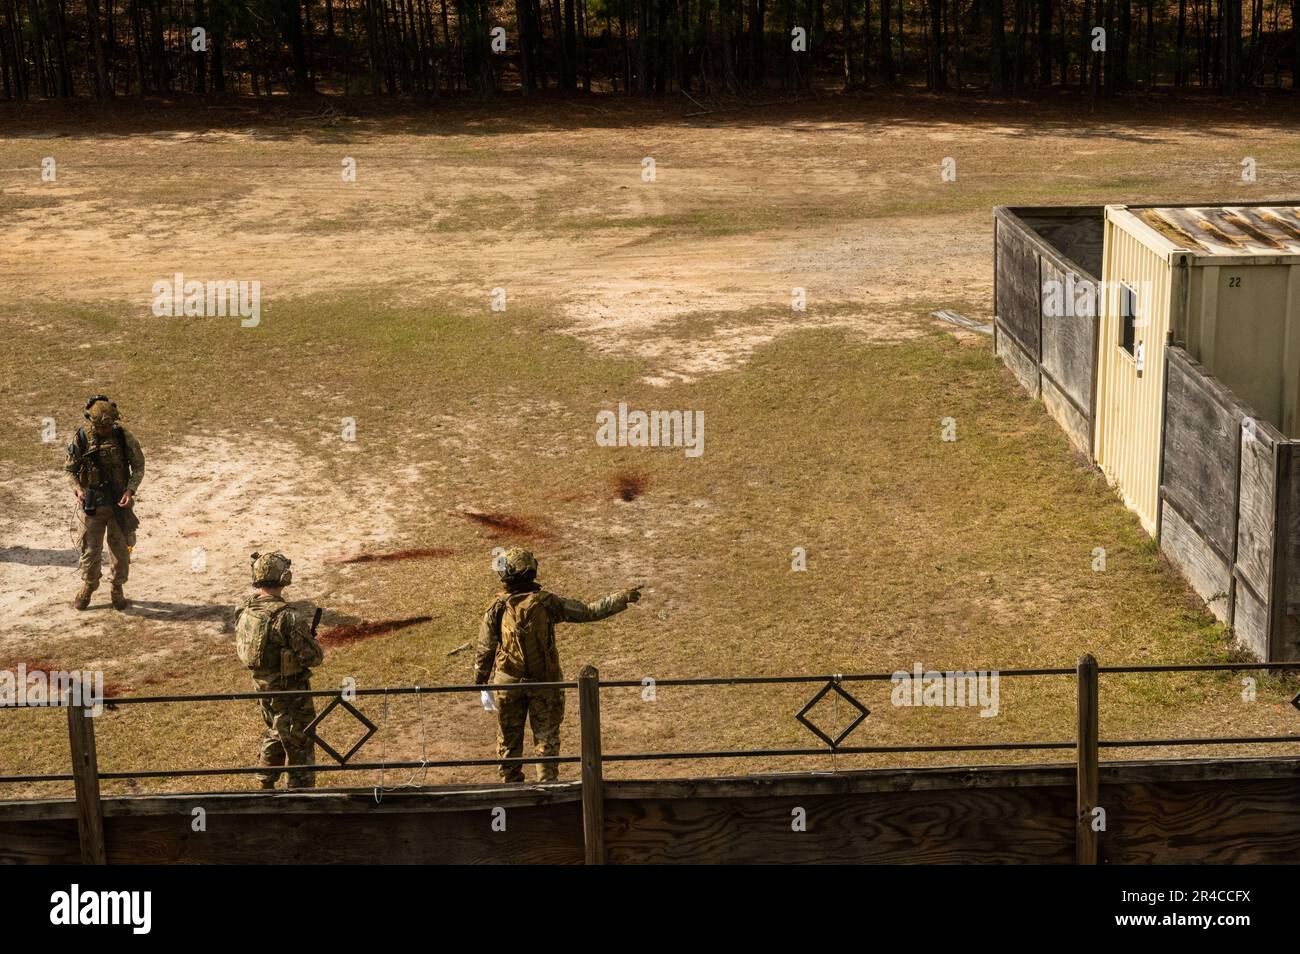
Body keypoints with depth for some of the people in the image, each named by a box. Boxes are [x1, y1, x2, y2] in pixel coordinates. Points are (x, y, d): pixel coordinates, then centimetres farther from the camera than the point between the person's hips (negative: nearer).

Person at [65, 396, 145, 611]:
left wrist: (130, 490, -16)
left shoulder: (124, 436, -9)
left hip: (119, 502, 0)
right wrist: (77, 488, -16)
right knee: (90, 548, 6)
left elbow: (139, 466, -1)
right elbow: (70, 468, 2)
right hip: (92, 503, 0)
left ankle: (117, 589, 23)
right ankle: (87, 587, 27)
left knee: (121, 548, 7)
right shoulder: (81, 438, -9)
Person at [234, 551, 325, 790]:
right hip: (289, 689, -8)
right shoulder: (286, 617, -28)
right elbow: (313, 657, -23)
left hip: (261, 683, 8)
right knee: (299, 743, 5)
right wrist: (313, 641, -1)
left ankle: (266, 784, 38)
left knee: (274, 733, 28)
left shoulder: (245, 610, -4)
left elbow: (241, 647, 11)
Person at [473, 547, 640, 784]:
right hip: (545, 682, 0)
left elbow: (485, 649, -5)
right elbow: (589, 611, -10)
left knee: (509, 739, 16)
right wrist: (623, 598, -1)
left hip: (509, 683, 1)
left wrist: (480, 680, 11)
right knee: (547, 737, 12)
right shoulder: (547, 603, -14)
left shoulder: (497, 607, -12)